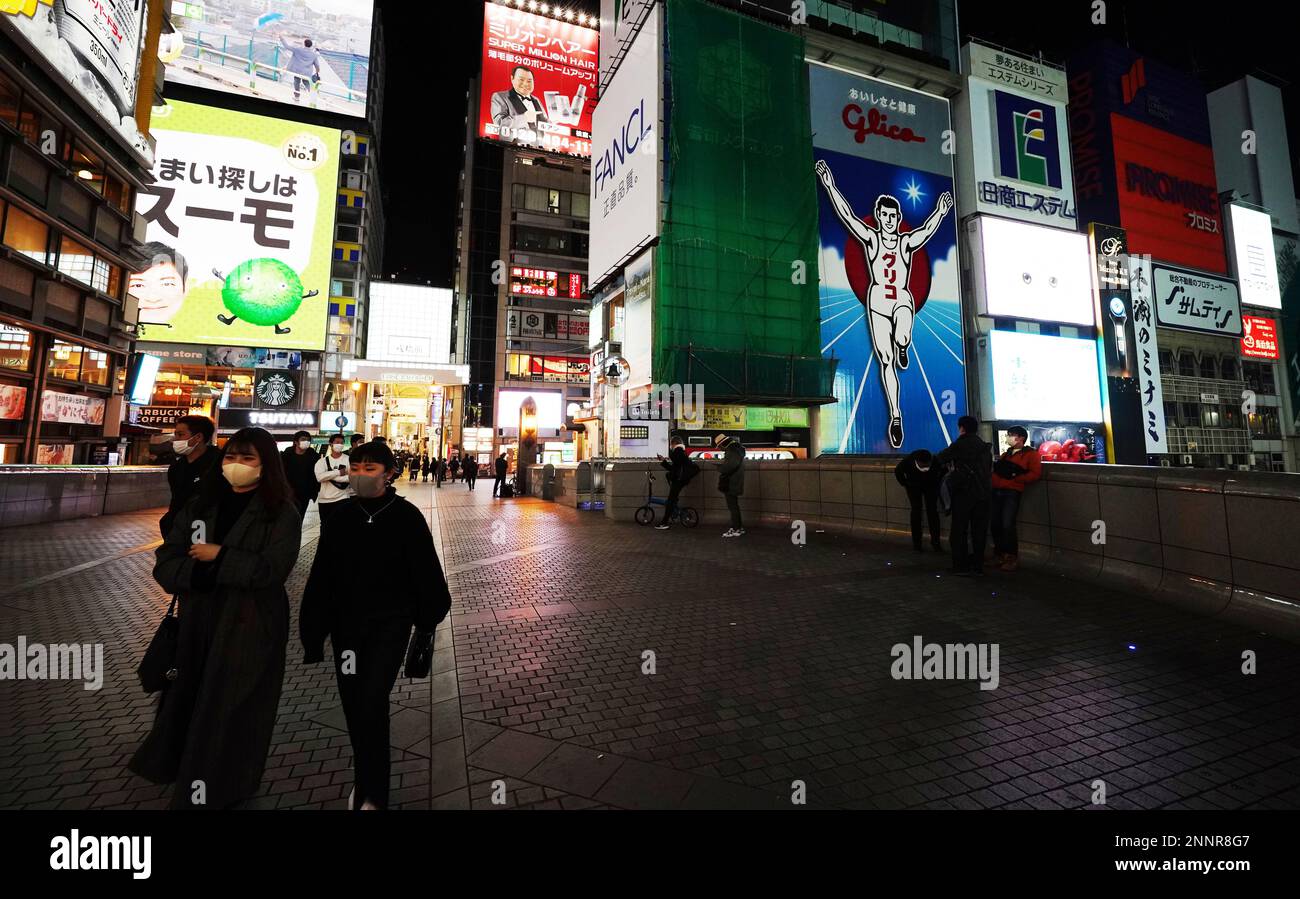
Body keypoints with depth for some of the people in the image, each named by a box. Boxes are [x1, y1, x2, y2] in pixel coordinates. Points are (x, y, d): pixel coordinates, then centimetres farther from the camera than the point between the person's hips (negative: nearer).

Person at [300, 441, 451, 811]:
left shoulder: (406, 516, -11)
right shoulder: (343, 515, -2)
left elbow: (425, 574, -6)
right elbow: (322, 575, 3)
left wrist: (426, 624, -3)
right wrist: (313, 629, 6)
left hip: (390, 623, -4)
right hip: (347, 622, 4)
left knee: (371, 705, -10)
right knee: (353, 707, 13)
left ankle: (372, 793, 10)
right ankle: (365, 781, 37)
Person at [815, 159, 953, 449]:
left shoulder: (907, 242, 8)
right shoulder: (870, 238, 3)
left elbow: (927, 230, -7)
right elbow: (847, 215, -4)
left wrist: (940, 212, -22)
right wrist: (830, 186, -11)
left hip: (903, 300, 0)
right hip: (877, 300, 0)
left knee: (902, 338, -34)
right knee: (885, 360, -2)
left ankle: (902, 348, 7)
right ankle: (895, 415, 6)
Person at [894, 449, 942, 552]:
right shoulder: (908, 461, -35)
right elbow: (897, 471, -12)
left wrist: (937, 483, -5)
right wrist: (905, 484, -7)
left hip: (931, 485, 1)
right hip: (914, 486, -1)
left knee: (932, 510, -6)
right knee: (916, 511, -7)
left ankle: (935, 540, 7)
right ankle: (916, 542, -1)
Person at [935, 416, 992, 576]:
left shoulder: (960, 445, -8)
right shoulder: (985, 447, 12)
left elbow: (939, 459, -4)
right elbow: (989, 469, 18)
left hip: (964, 493, -6)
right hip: (982, 493, 6)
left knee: (960, 530, 0)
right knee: (979, 530, 11)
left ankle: (962, 567, 0)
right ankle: (978, 565, 16)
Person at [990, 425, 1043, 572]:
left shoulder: (1031, 454, 6)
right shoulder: (1006, 454, 25)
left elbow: (1035, 473, -5)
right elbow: (998, 469, 31)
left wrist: (1016, 478, -12)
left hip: (1012, 492, -6)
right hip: (996, 491, 6)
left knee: (1008, 525, -14)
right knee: (995, 524, 3)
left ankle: (1012, 558, -2)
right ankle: (1000, 556, 15)